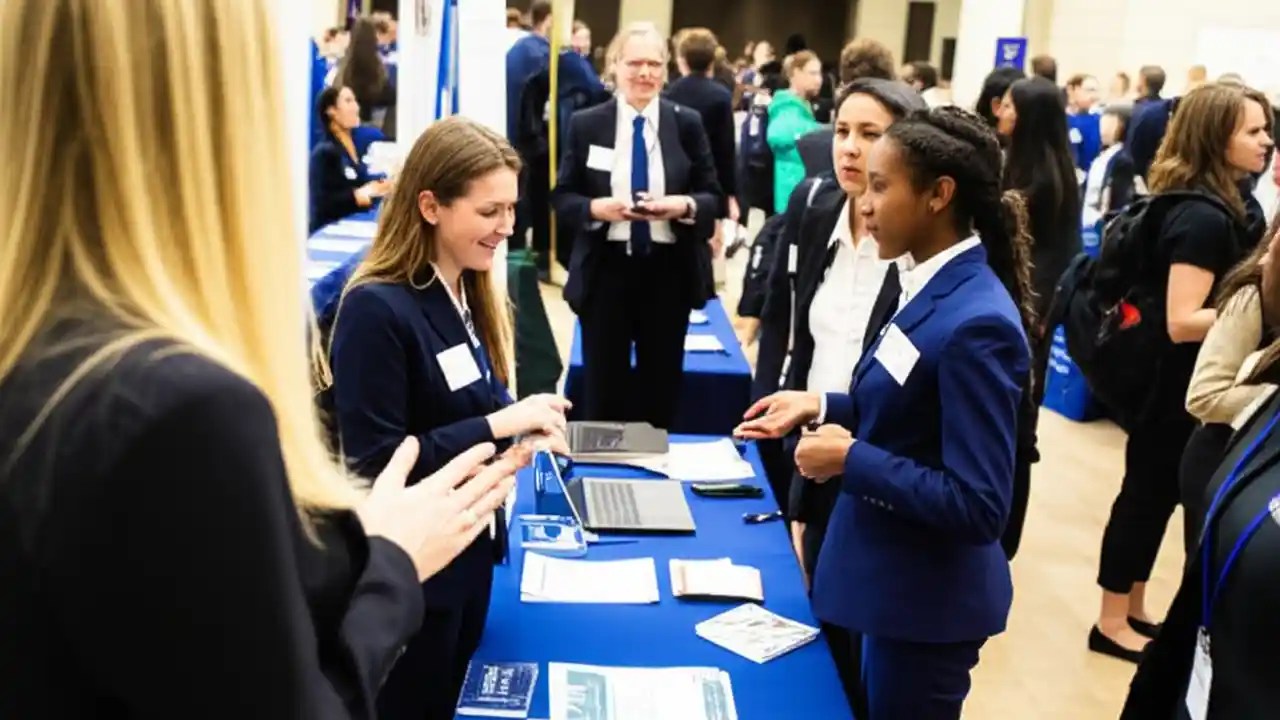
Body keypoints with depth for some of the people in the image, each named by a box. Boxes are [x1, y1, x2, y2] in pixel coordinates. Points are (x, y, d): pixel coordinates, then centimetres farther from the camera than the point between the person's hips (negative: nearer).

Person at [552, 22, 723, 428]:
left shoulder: (687, 124, 2)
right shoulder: (586, 124, 1)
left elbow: (714, 199, 3)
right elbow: (562, 199, 2)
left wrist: (684, 205, -18)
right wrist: (596, 208, -18)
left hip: (669, 271, 1)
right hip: (606, 270, -1)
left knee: (662, 385, 13)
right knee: (603, 387, 7)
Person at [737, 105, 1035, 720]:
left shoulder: (977, 323, -27)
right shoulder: (931, 286, 2)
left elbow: (978, 507, -27)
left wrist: (852, 459, -23)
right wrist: (821, 408, 2)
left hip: (924, 600, -9)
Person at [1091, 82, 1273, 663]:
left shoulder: (1222, 205, 7)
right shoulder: (1203, 217, -23)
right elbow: (1182, 321, -28)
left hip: (1192, 383, 9)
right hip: (1175, 386, -9)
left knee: (1157, 495, 18)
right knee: (1147, 494, 3)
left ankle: (1133, 610, 32)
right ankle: (1112, 622, 18)